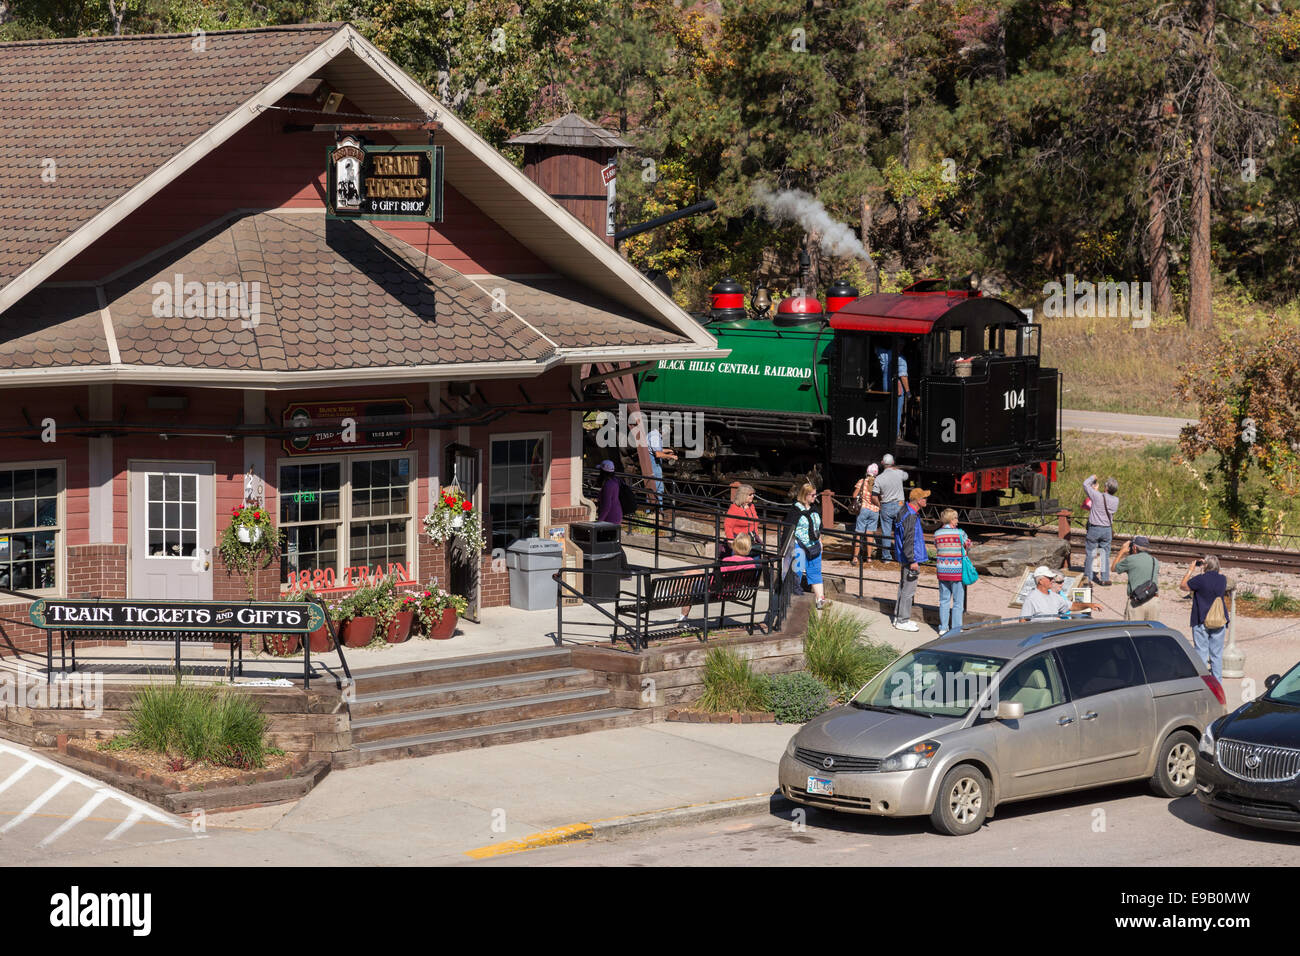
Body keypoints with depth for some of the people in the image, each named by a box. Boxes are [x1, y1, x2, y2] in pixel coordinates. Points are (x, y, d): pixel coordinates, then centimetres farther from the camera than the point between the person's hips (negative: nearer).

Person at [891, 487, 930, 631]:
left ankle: (898, 617, 25)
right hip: (910, 559, -11)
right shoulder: (911, 517, -21)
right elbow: (909, 540, -24)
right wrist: (912, 561, -21)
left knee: (903, 587, 17)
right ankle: (903, 621, 0)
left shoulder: (906, 512, 11)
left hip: (904, 559, 11)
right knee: (908, 590, -5)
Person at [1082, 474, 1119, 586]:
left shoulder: (1097, 496, -18)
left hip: (1094, 528, -4)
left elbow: (1086, 484, -6)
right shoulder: (1116, 501, -5)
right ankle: (1105, 579, 11)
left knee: (1089, 553, 8)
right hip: (1107, 529, 4)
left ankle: (1088, 577, 11)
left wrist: (1092, 477, 15)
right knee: (1105, 555, 11)